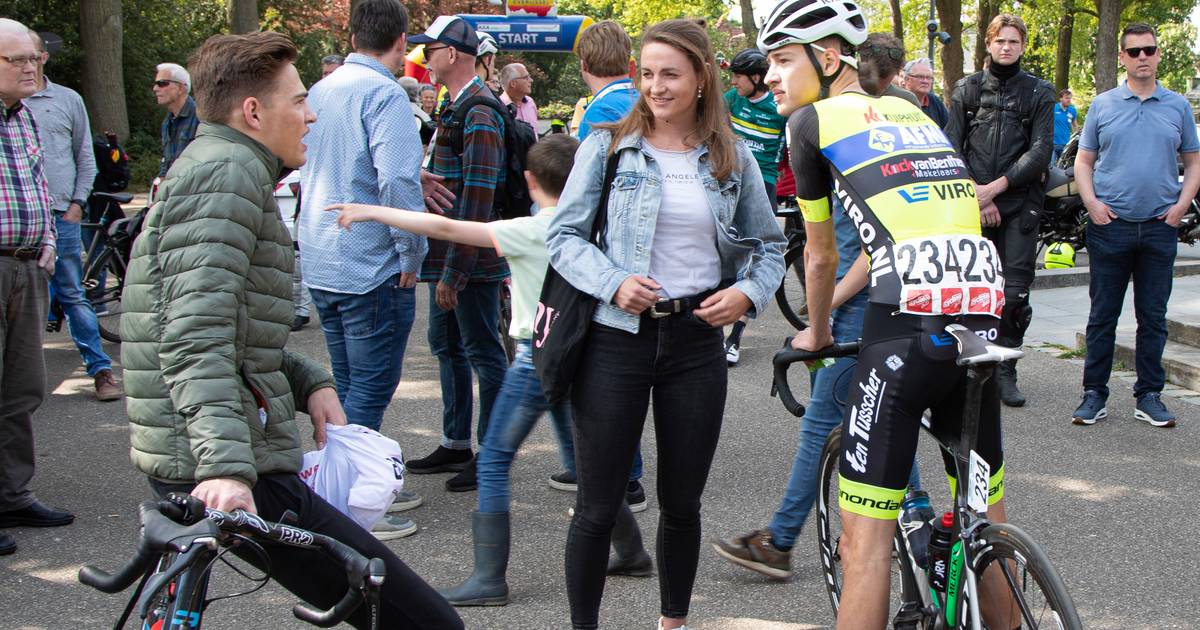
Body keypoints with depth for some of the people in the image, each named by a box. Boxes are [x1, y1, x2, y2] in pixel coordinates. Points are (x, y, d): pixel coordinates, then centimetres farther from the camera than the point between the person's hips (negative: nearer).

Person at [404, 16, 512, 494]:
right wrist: (441, 265, 18)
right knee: (447, 345, 17)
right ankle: (455, 444, 29)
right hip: (446, 256, 10)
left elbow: (477, 198, -22)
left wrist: (455, 271, -23)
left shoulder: (479, 114, -17)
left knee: (483, 352, -1)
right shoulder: (456, 107, 14)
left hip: (471, 259, -10)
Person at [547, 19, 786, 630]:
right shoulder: (608, 145, -1)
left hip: (697, 341, 2)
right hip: (616, 337, -2)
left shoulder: (732, 158, 6)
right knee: (598, 506, 2)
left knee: (682, 502, 11)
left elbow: (769, 245, 15)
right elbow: (563, 234, -1)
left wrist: (747, 292, -5)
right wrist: (613, 282, -17)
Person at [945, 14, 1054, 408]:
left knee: (1015, 293, -6)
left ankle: (1005, 371, 6)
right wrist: (974, 195, -7)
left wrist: (994, 187, -12)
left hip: (1019, 206, -1)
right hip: (972, 206, 1)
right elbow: (951, 148, 4)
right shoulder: (967, 89, 10)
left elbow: (1040, 151, -3)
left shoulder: (1039, 93, 7)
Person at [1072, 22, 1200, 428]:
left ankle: (1149, 395, 15)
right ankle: (1094, 394, 9)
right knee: (1102, 315, 3)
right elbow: (1083, 161, 9)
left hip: (1159, 227, 1)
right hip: (1110, 226, -1)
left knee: (1153, 316, 6)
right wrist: (1091, 203, -6)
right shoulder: (1103, 105, 6)